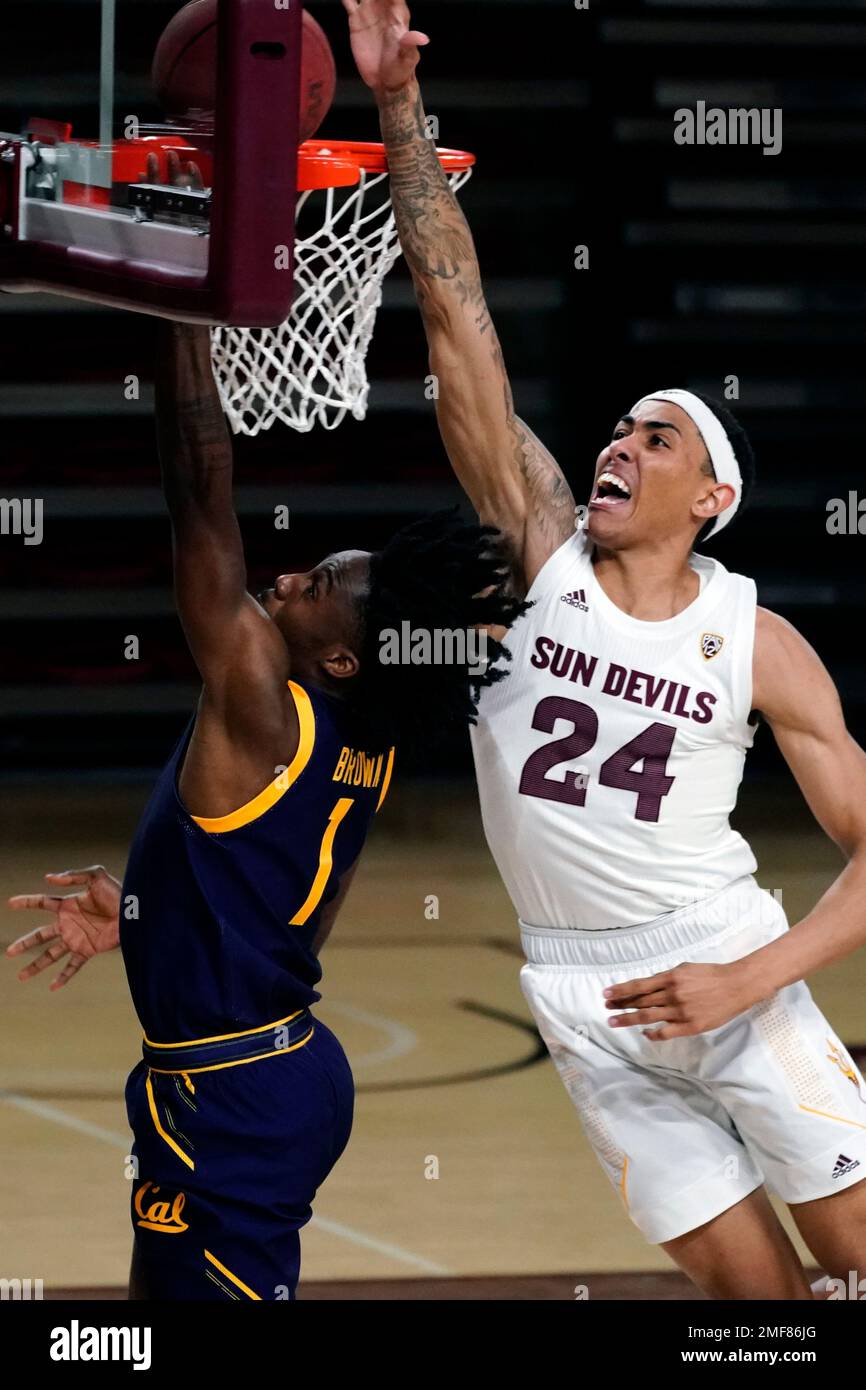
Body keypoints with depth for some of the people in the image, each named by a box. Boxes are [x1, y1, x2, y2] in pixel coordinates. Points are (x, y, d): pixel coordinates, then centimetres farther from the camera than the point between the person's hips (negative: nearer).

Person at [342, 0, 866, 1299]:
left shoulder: (758, 643, -5)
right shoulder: (546, 552, -2)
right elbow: (458, 324, -10)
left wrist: (753, 980, -18)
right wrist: (401, 112, -17)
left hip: (716, 958, -1)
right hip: (575, 988, 2)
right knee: (747, 1286, 3)